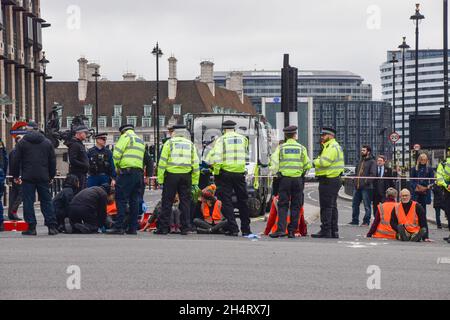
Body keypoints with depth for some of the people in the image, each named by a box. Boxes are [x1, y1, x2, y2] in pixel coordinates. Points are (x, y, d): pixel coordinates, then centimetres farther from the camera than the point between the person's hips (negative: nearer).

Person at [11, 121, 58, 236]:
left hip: (28, 178, -3)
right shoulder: (47, 143, 9)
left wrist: (16, 176, 9)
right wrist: (51, 176, 18)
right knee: (46, 201, 6)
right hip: (43, 178, 3)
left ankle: (31, 227, -2)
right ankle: (52, 226, 0)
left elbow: (16, 161, 0)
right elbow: (53, 161, 11)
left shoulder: (22, 143, 0)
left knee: (28, 202, 1)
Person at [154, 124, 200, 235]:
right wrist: (195, 181, 11)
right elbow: (195, 163, 10)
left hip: (171, 175, -2)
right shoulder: (190, 144, 13)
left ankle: (163, 227, 3)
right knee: (185, 201, 7)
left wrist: (160, 179, -2)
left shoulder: (169, 143, 4)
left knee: (167, 202, 2)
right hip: (186, 176, 2)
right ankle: (185, 227, 5)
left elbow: (162, 161, -3)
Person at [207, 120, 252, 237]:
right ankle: (245, 229, 18)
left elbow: (214, 157, -13)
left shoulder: (220, 140, -4)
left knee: (227, 202, 2)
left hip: (225, 173, -3)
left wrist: (216, 171, -5)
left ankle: (233, 228, -4)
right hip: (240, 173, 3)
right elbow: (246, 156, 12)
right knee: (243, 201, 13)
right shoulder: (243, 139, 9)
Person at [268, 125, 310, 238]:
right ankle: (292, 231, 4)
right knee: (295, 206, 6)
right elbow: (307, 165, 4)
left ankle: (281, 229, -13)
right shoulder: (301, 148, 3)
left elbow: (274, 162, -7)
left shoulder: (281, 148, 2)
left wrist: (276, 172, 9)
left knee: (283, 205, 1)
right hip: (298, 179, 0)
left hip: (285, 179, 0)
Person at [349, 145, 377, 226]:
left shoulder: (372, 162, -5)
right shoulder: (360, 161, 21)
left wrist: (366, 182, -20)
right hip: (357, 186, 8)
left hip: (366, 187, -8)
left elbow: (373, 174, -14)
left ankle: (366, 222, 2)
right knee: (355, 204, 11)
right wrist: (356, 181, 15)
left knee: (367, 206, -2)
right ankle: (355, 220, 20)